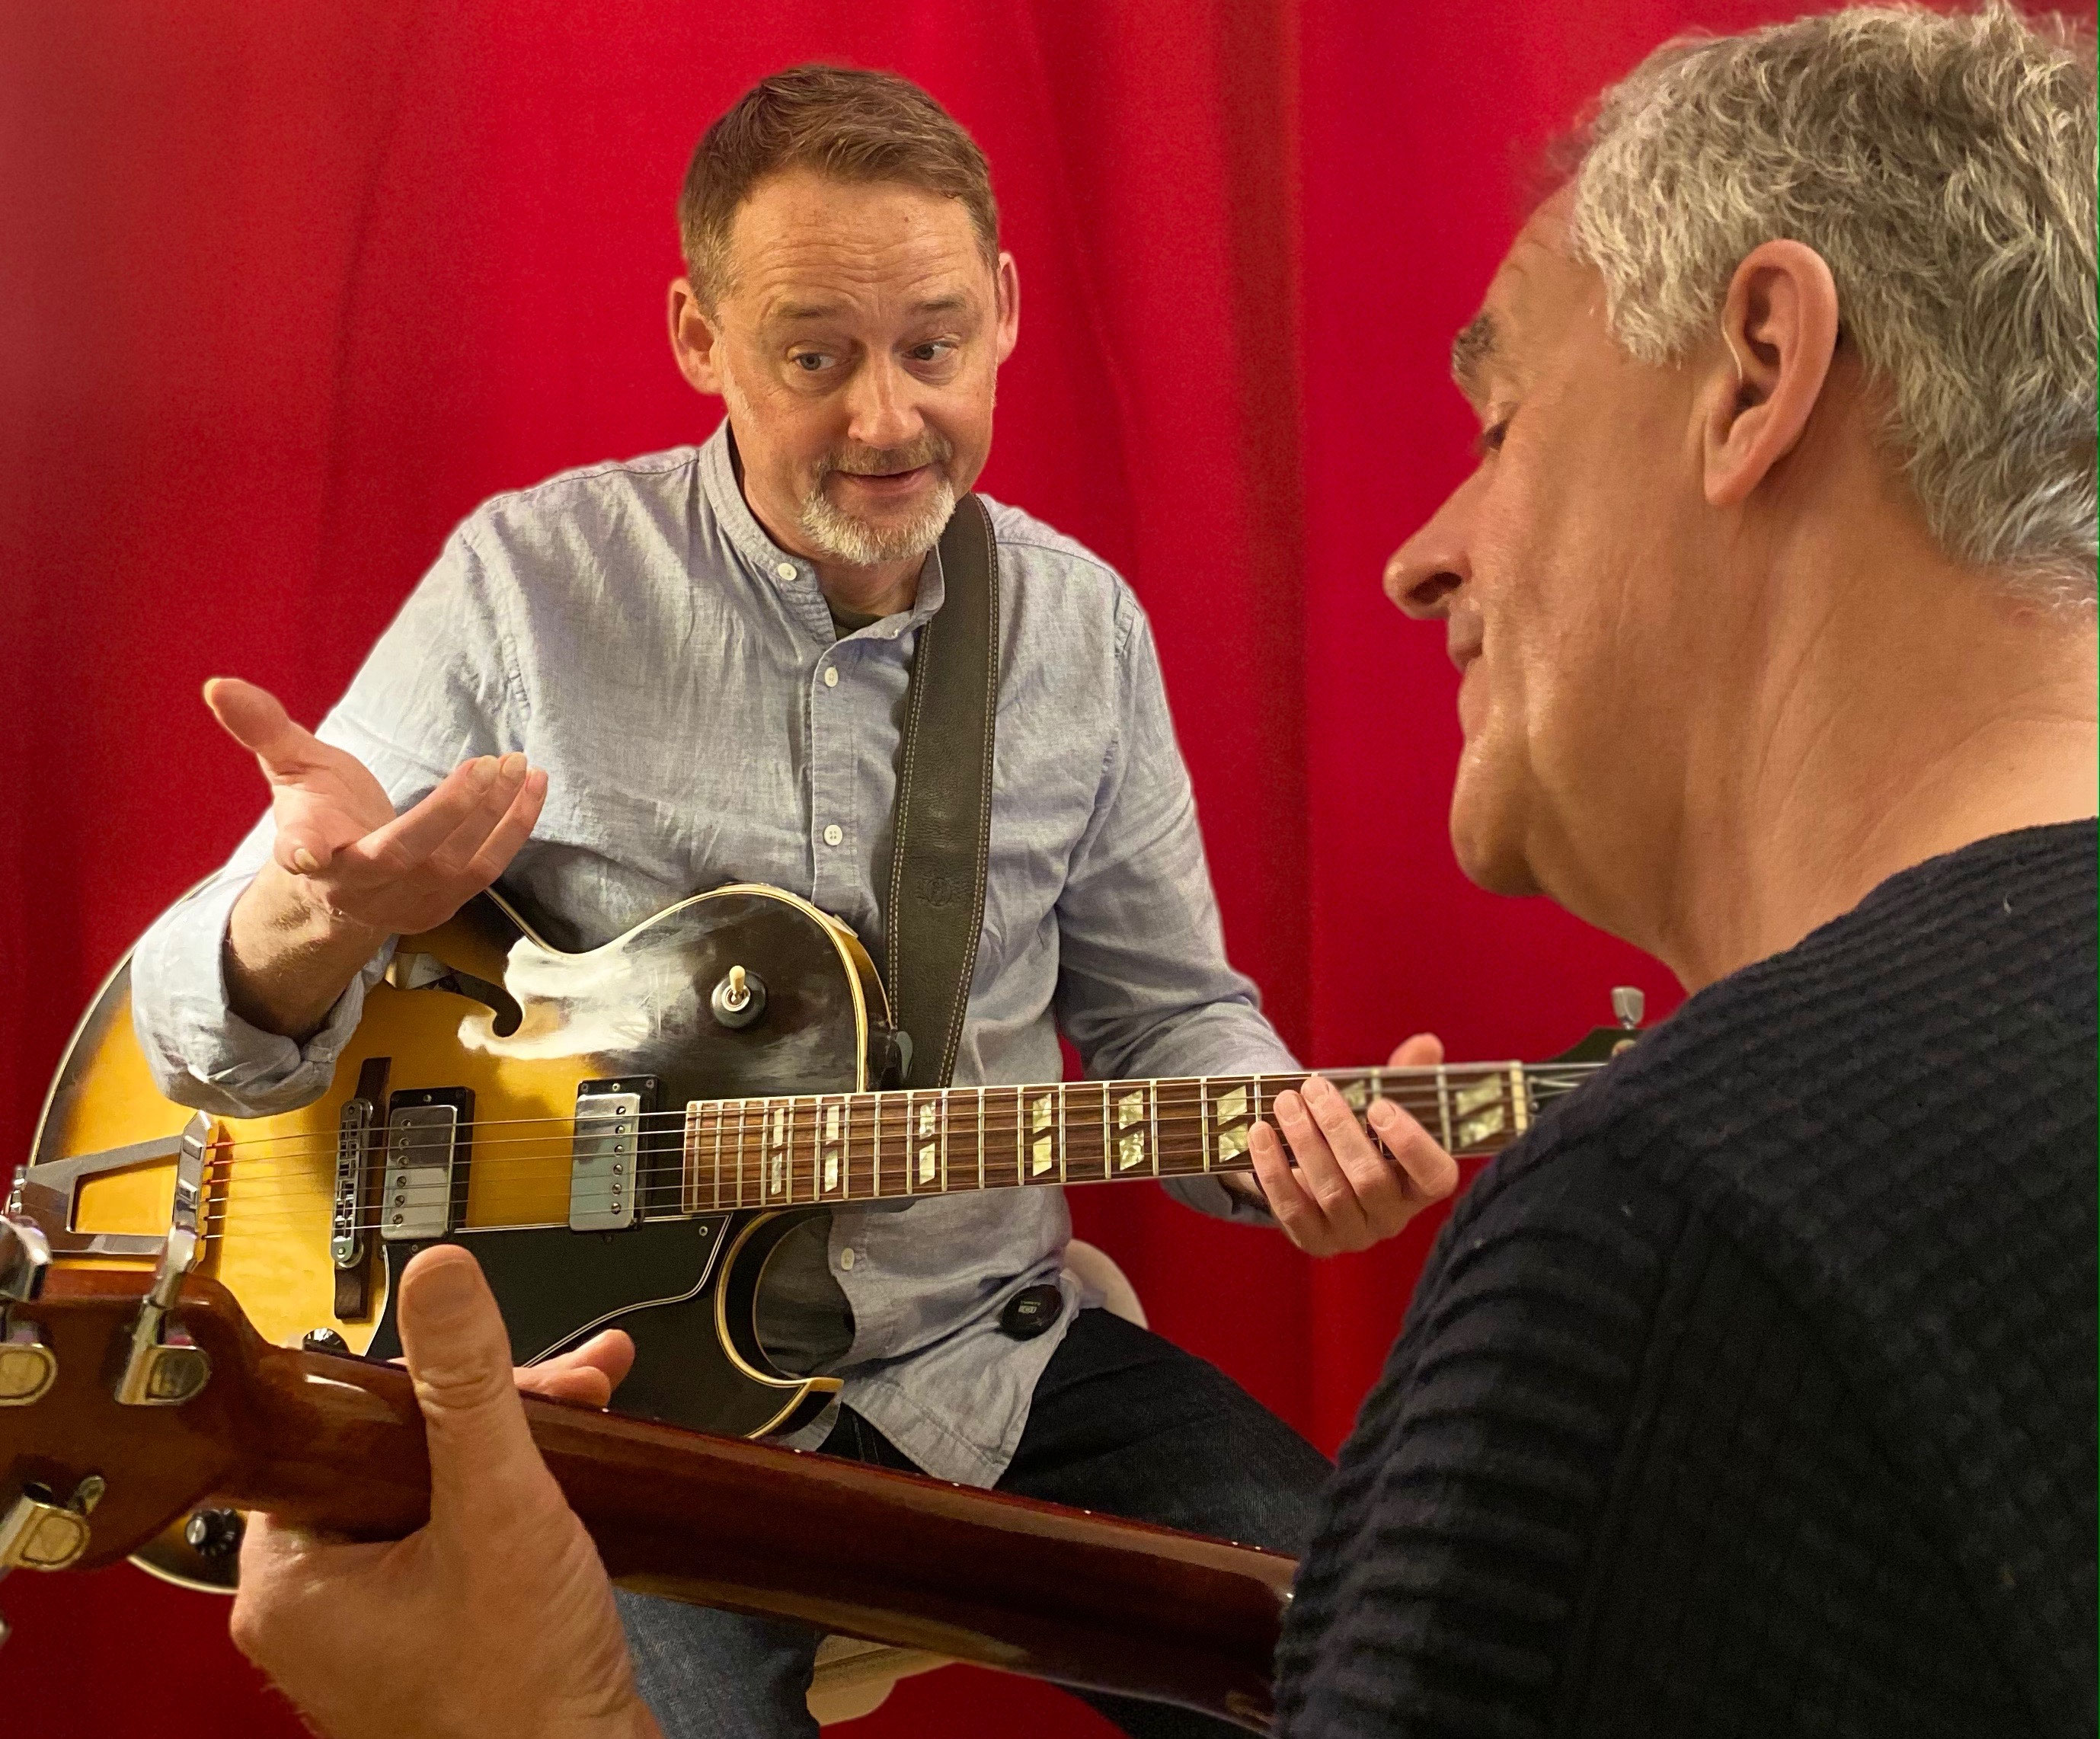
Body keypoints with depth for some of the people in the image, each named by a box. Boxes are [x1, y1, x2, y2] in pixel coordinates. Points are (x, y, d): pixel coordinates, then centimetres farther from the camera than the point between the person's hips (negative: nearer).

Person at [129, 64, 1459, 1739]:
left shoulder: (1082, 623, 3)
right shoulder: (527, 580, -7)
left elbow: (1163, 1011, 13)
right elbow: (206, 1029, -7)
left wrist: (1284, 1135, -11)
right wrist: (310, 923, -32)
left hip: (980, 1352, 4)